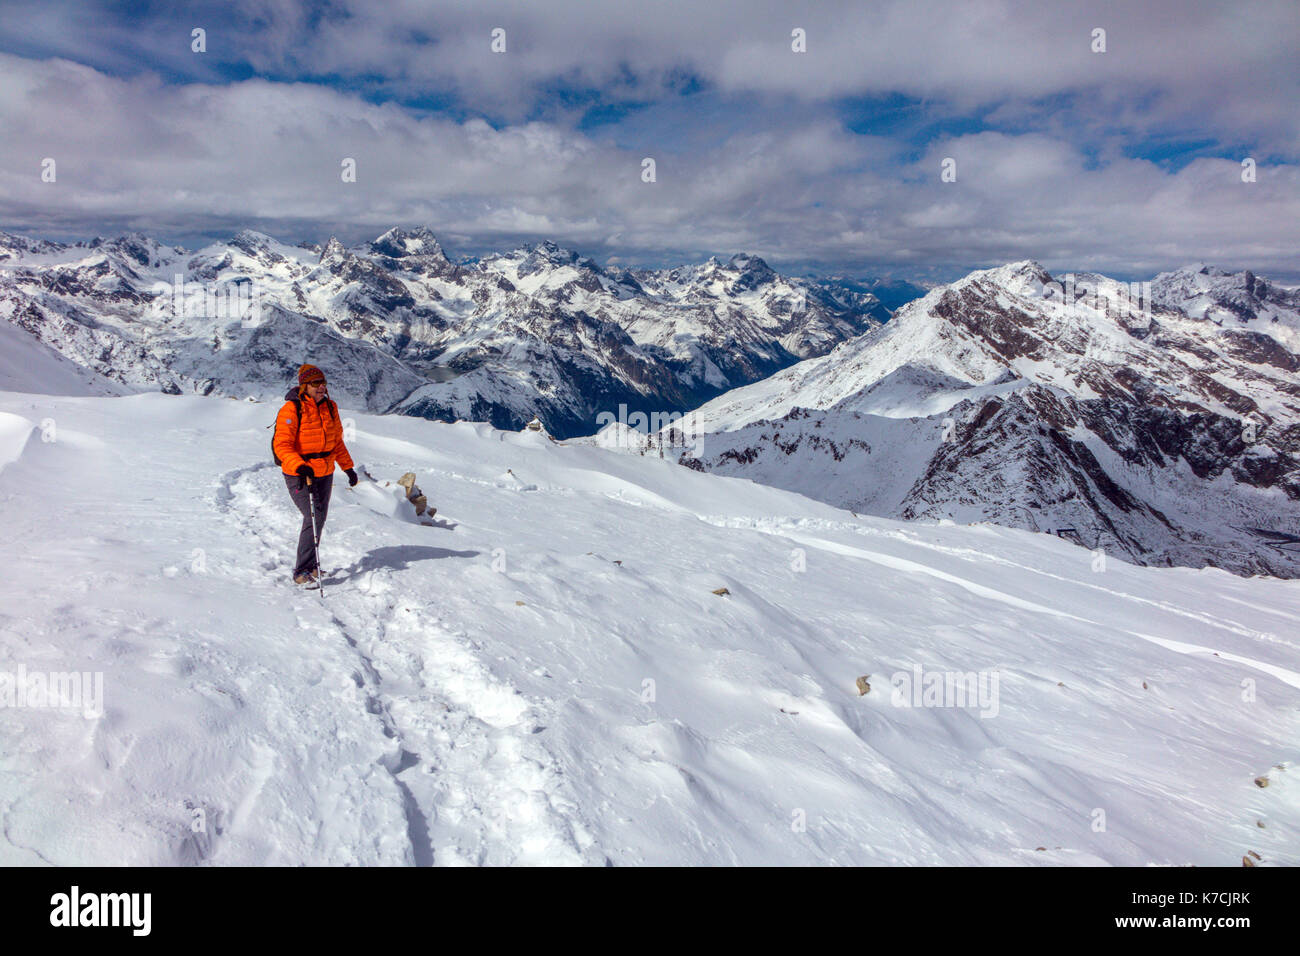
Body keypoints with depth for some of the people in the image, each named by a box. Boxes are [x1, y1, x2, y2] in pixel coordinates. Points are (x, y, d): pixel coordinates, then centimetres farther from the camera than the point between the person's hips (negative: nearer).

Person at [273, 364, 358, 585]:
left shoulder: (330, 407, 7)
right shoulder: (291, 409, -13)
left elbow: (337, 441, 18)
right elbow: (282, 445, -18)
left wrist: (347, 466, 15)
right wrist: (299, 466, -33)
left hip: (325, 474, 7)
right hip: (298, 475, -7)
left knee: (320, 518, 11)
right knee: (314, 517, -16)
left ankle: (309, 563, 27)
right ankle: (302, 571, -9)